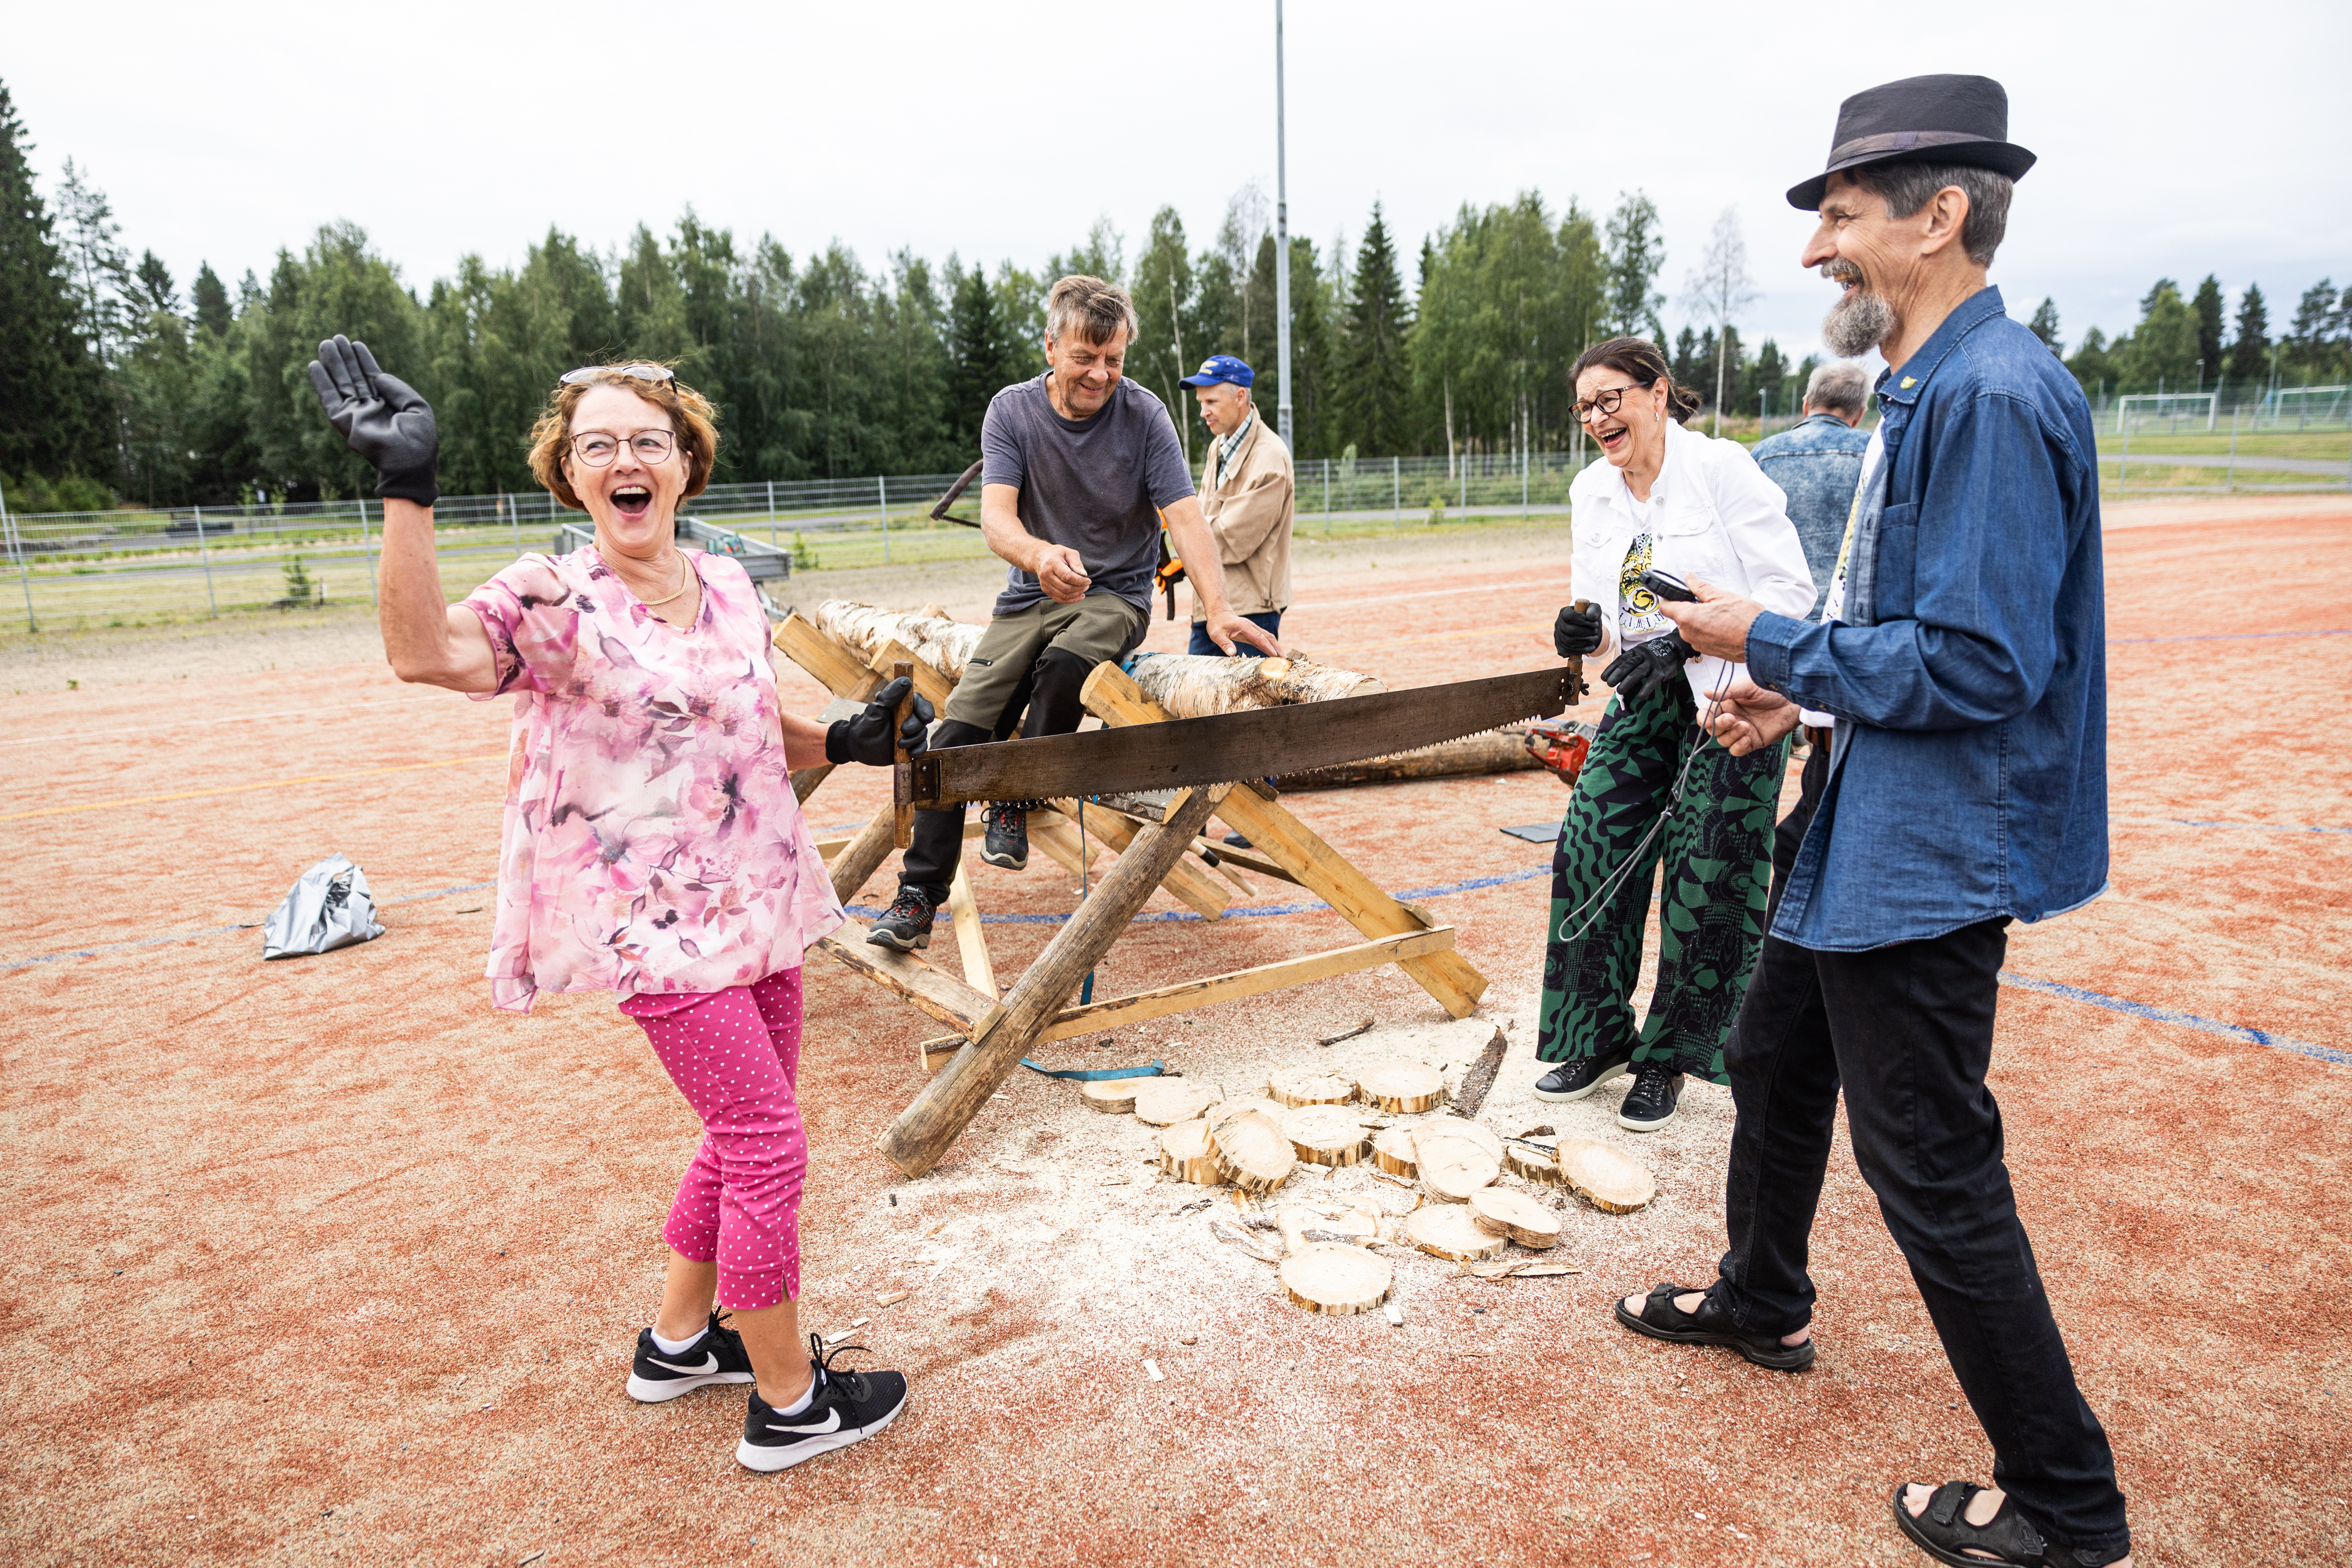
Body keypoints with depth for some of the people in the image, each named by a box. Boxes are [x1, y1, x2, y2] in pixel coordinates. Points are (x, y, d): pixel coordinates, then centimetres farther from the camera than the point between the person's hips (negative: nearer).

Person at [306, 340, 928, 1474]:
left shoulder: (727, 586, 6)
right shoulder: (554, 603, -12)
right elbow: (424, 651, -33)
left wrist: (845, 741, 3)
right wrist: (407, 489, -40)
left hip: (757, 902, 7)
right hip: (658, 924, -7)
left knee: (743, 1136, 18)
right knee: (769, 1145, -3)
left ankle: (678, 1340, 40)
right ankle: (789, 1400, 18)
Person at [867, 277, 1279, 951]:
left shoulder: (1143, 415, -8)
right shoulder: (1012, 411, -5)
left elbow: (1185, 516, -16)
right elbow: (996, 515, -17)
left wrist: (1217, 608, -33)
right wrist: (1039, 554, -41)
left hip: (1115, 596, -2)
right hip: (1030, 595, 2)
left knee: (1063, 665, -35)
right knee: (959, 731, -12)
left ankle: (1015, 800, -9)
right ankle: (918, 897, -4)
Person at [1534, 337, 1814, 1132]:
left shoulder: (1722, 468, -12)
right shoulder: (1591, 491, 6)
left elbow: (1790, 589, -14)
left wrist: (1682, 642, -24)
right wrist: (1587, 632, -11)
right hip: (1642, 705, 6)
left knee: (1706, 883, 0)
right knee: (1589, 852, -3)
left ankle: (1667, 1060, 18)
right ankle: (1599, 1038, 16)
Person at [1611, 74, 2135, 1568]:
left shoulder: (1995, 397, -22)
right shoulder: (1926, 388, 11)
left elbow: (1976, 662, -26)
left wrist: (1770, 642, -17)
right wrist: (1802, 695, 7)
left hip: (1926, 861, -11)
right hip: (1861, 829, 11)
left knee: (1934, 1170, 0)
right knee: (1776, 1066, 24)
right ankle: (1763, 1304, 47)